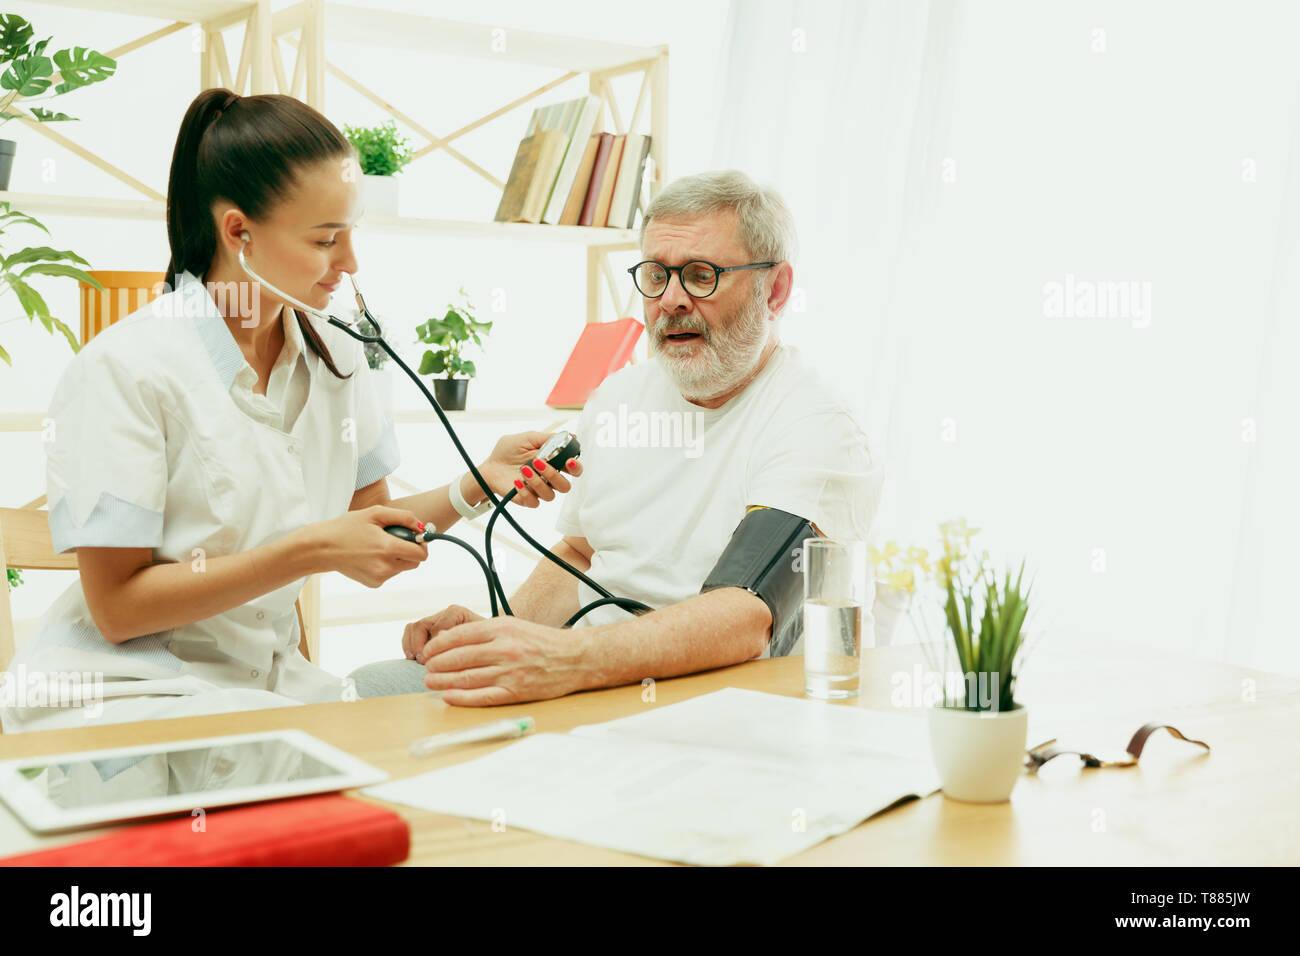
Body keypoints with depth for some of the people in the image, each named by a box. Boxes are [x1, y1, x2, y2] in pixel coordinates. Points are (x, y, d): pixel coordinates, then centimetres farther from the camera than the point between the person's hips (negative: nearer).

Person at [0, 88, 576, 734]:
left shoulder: (338, 359, 5)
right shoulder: (126, 367, -15)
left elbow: (374, 524, 10)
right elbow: (118, 607, -17)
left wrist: (476, 485, -9)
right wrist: (312, 551, -24)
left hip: (266, 677, 7)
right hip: (123, 689, -7)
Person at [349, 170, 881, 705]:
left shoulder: (816, 429, -13)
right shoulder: (619, 396, 12)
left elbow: (749, 616, -28)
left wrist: (567, 659, -42)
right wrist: (497, 632, 4)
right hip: (578, 681, 7)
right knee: (370, 687, -11)